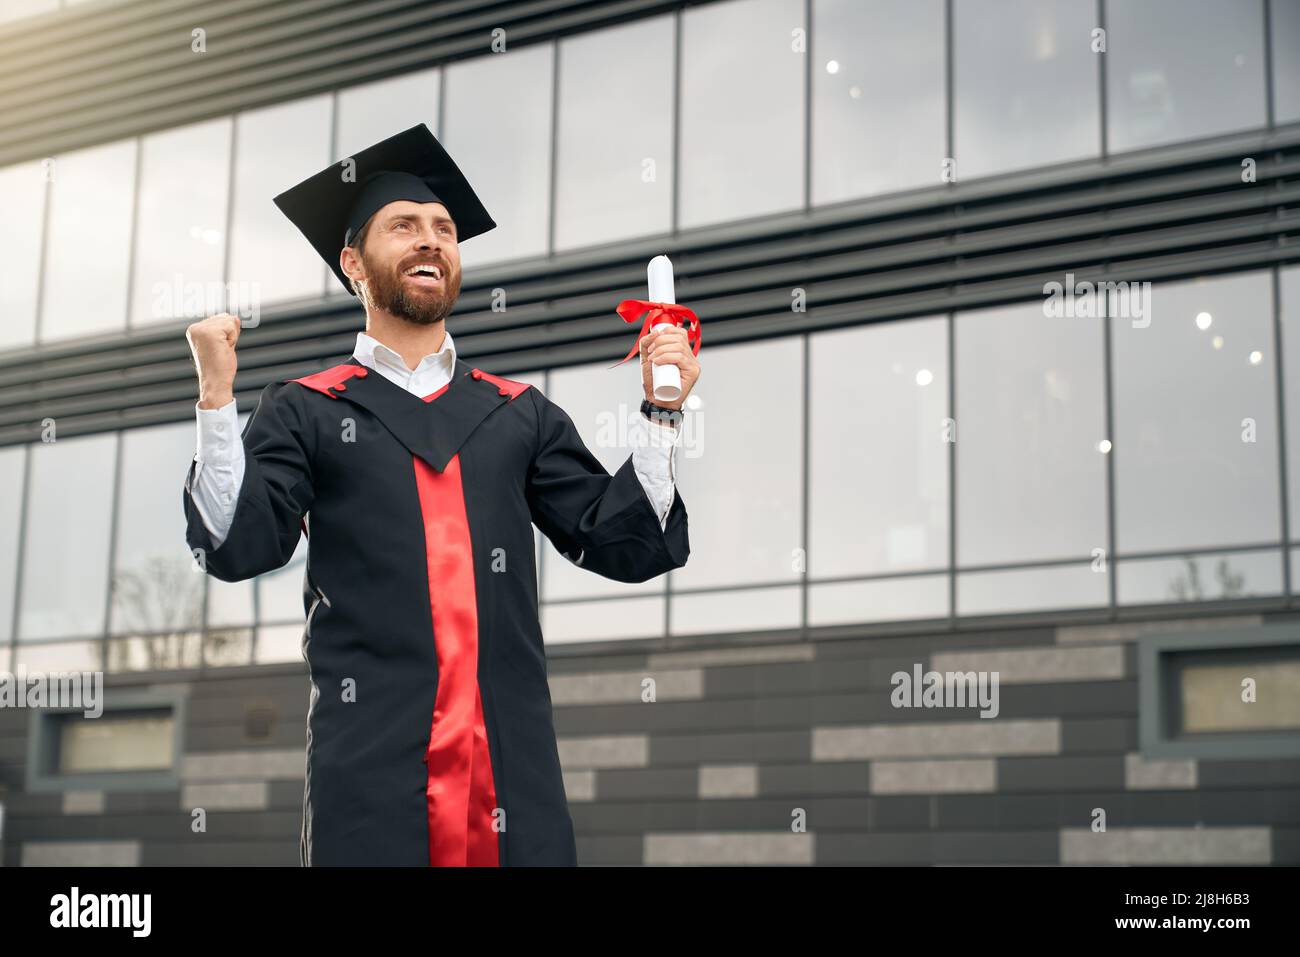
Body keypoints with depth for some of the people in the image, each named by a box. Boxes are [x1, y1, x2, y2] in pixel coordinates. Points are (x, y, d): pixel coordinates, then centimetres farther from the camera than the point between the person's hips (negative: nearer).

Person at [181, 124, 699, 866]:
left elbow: (626, 545, 10)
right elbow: (237, 548, -3)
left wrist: (663, 410, 0)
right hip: (373, 765, -2)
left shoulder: (522, 415, 16)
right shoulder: (305, 413, 10)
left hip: (513, 765, 2)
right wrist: (217, 396, -11)